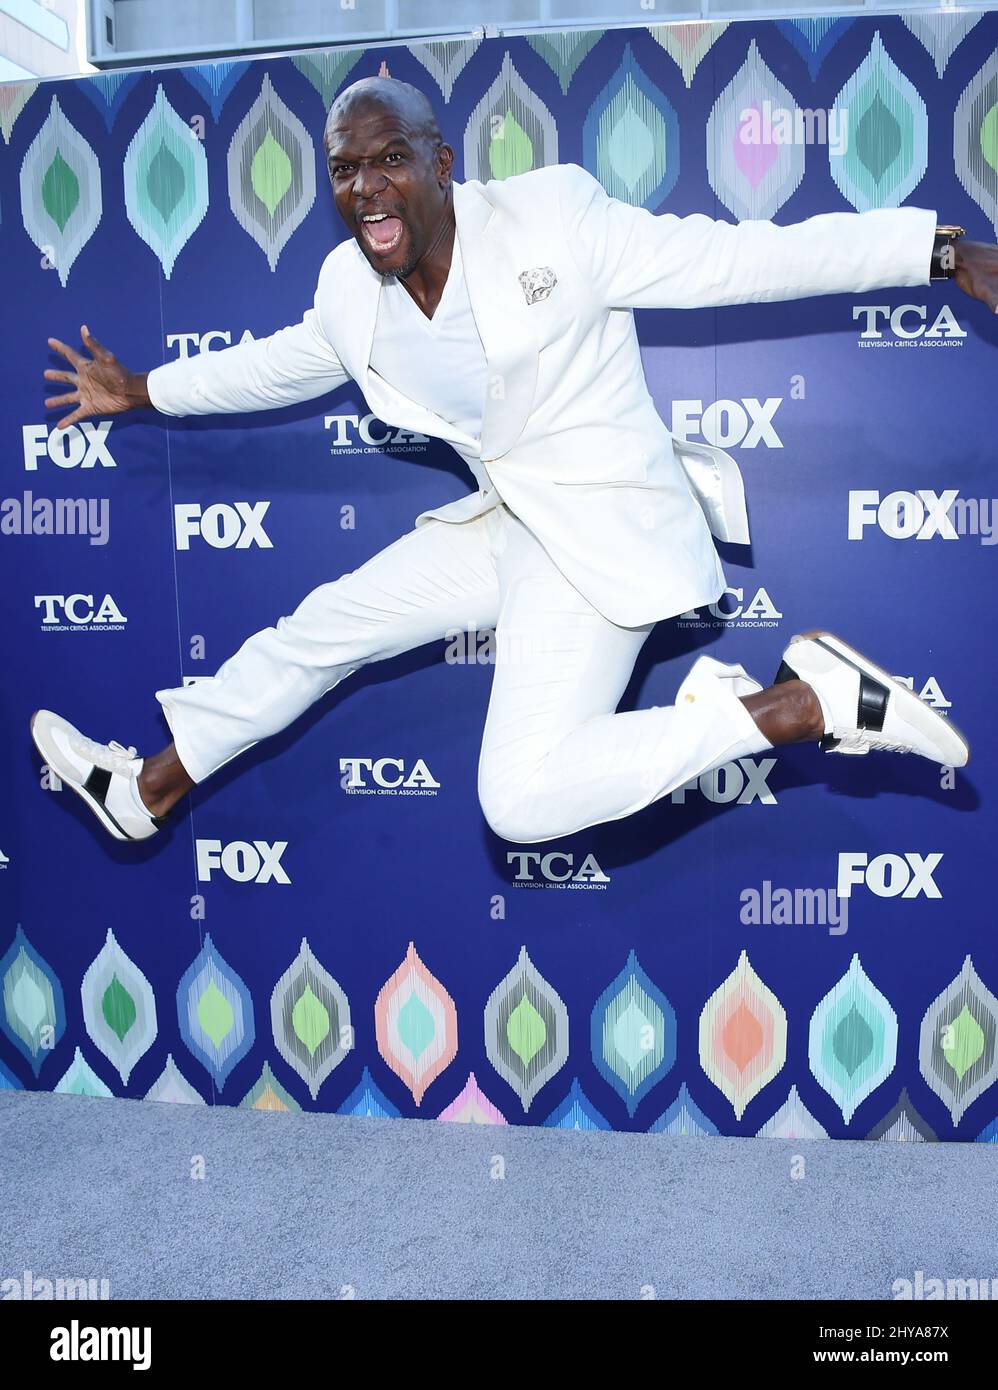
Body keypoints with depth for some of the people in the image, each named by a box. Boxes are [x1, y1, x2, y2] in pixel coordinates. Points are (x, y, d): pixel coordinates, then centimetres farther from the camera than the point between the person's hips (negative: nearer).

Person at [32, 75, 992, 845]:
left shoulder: (552, 218, -15)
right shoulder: (348, 288, 4)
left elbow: (741, 257, -12)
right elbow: (279, 362, 24)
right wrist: (138, 390, 33)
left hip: (599, 522, -7)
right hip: (503, 521, 8)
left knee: (526, 800, -24)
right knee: (318, 629, 14)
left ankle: (813, 699, -15)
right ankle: (144, 791, 34)